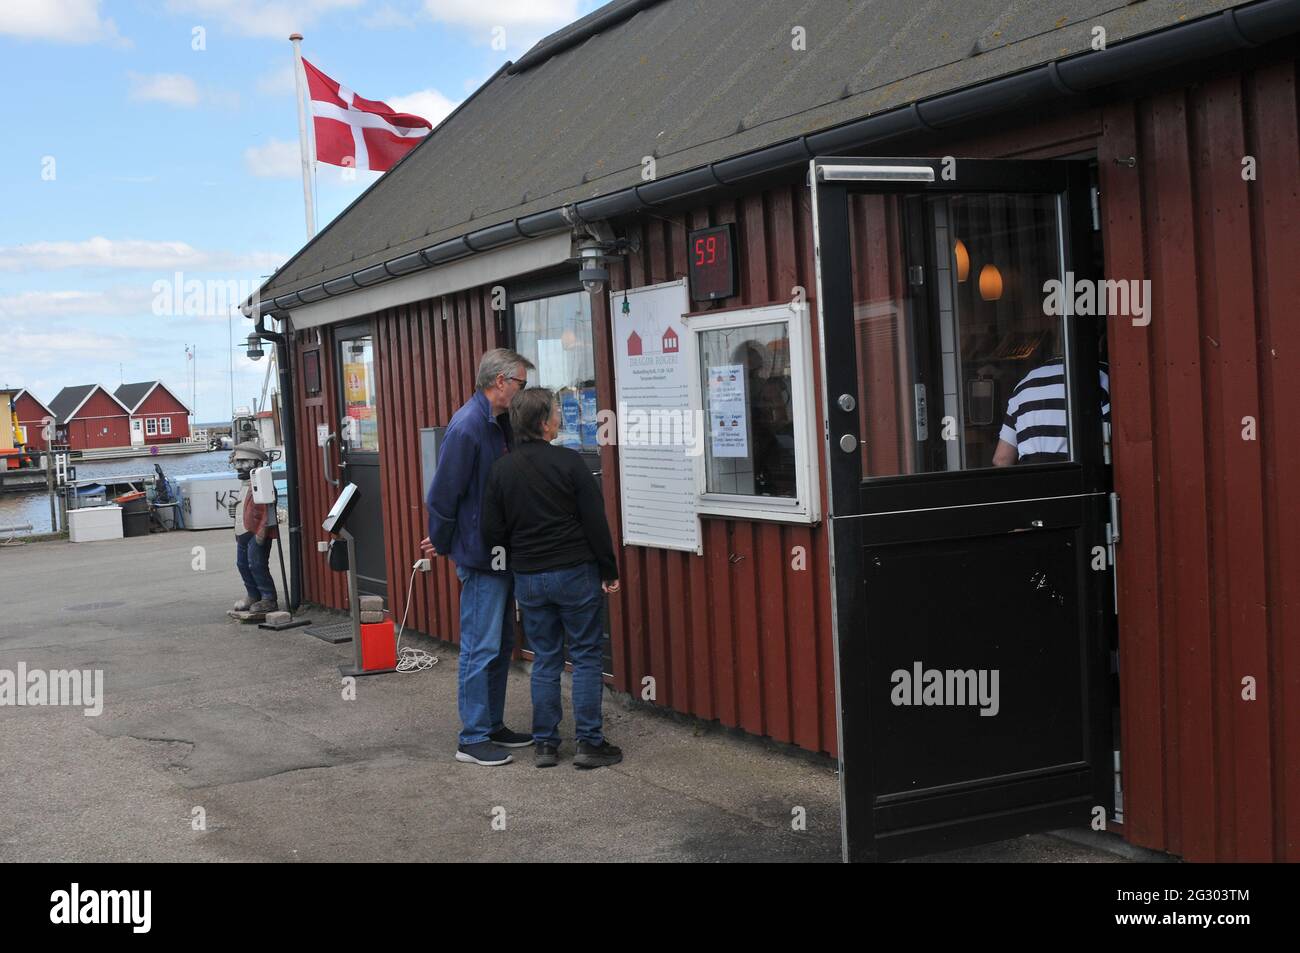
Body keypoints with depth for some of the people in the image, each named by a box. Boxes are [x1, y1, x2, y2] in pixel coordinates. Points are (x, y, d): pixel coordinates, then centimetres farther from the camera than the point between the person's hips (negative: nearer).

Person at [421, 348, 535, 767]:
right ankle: (473, 739, 4)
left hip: (501, 554, 10)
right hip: (480, 555, -10)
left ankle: (493, 725, 27)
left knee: (501, 645, 16)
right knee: (481, 648, -4)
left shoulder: (499, 424, 10)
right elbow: (443, 493, -18)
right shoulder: (467, 426, -20)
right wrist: (441, 544, -6)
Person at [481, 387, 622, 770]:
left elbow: (493, 533, 2)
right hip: (575, 573, -4)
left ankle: (545, 744, 14)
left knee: (545, 660, 12)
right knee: (586, 656, 4)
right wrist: (608, 570, -2)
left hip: (528, 577, 4)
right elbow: (595, 522, -11)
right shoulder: (569, 462, -11)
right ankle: (589, 743, 6)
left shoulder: (501, 470, 1)